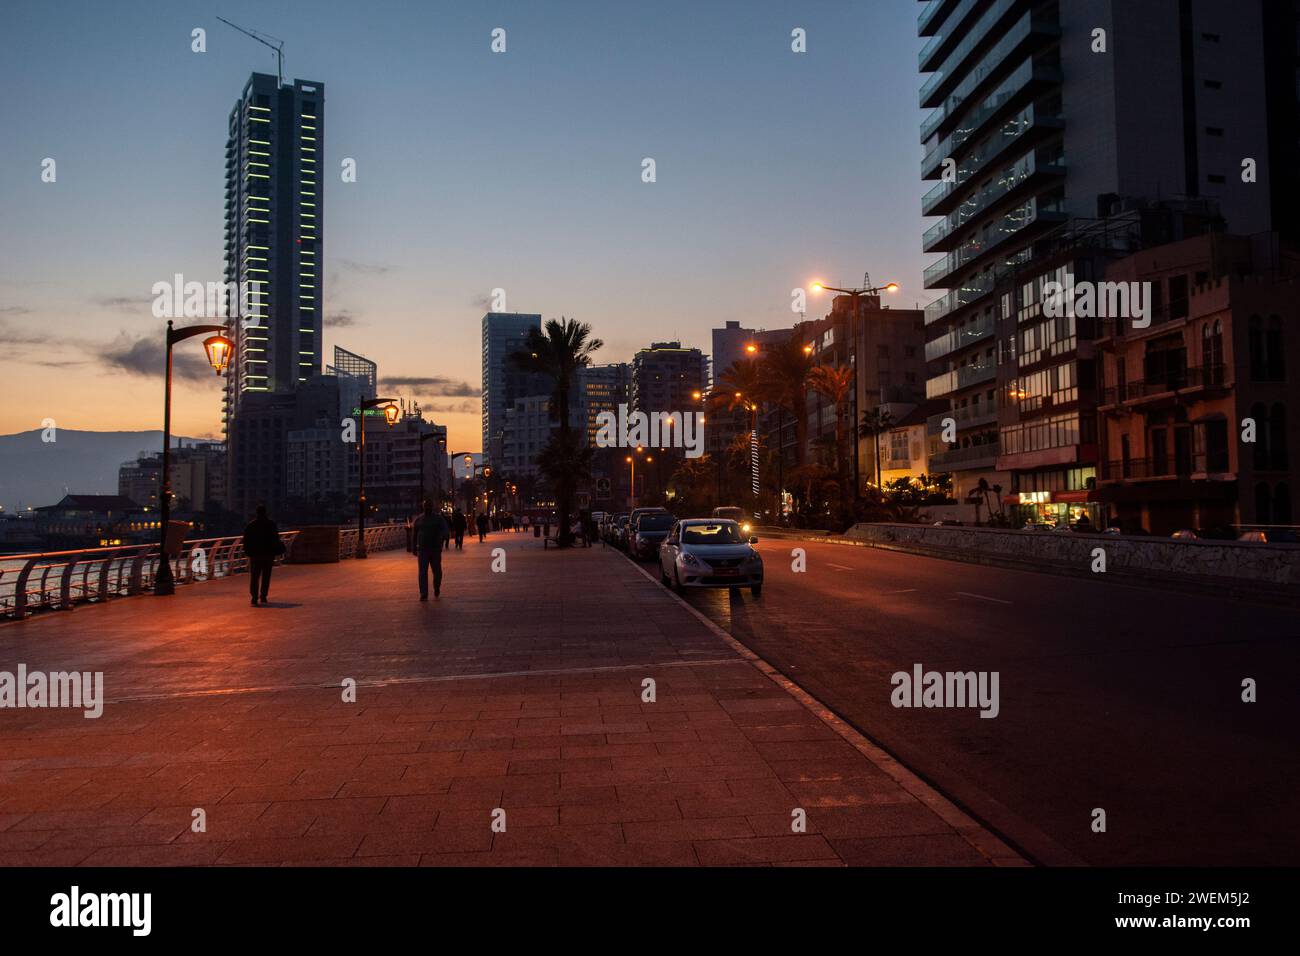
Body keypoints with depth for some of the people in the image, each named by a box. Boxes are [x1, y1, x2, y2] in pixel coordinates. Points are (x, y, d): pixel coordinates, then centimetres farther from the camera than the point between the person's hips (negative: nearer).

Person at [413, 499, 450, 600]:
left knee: (437, 571, 7)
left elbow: (446, 530, -10)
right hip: (422, 549, 1)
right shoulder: (419, 519, 7)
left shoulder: (439, 518, 1)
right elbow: (415, 534, 15)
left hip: (435, 549, -1)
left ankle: (437, 588, 34)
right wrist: (414, 549, 14)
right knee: (423, 572, -7)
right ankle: (423, 594, -5)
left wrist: (442, 538, -32)